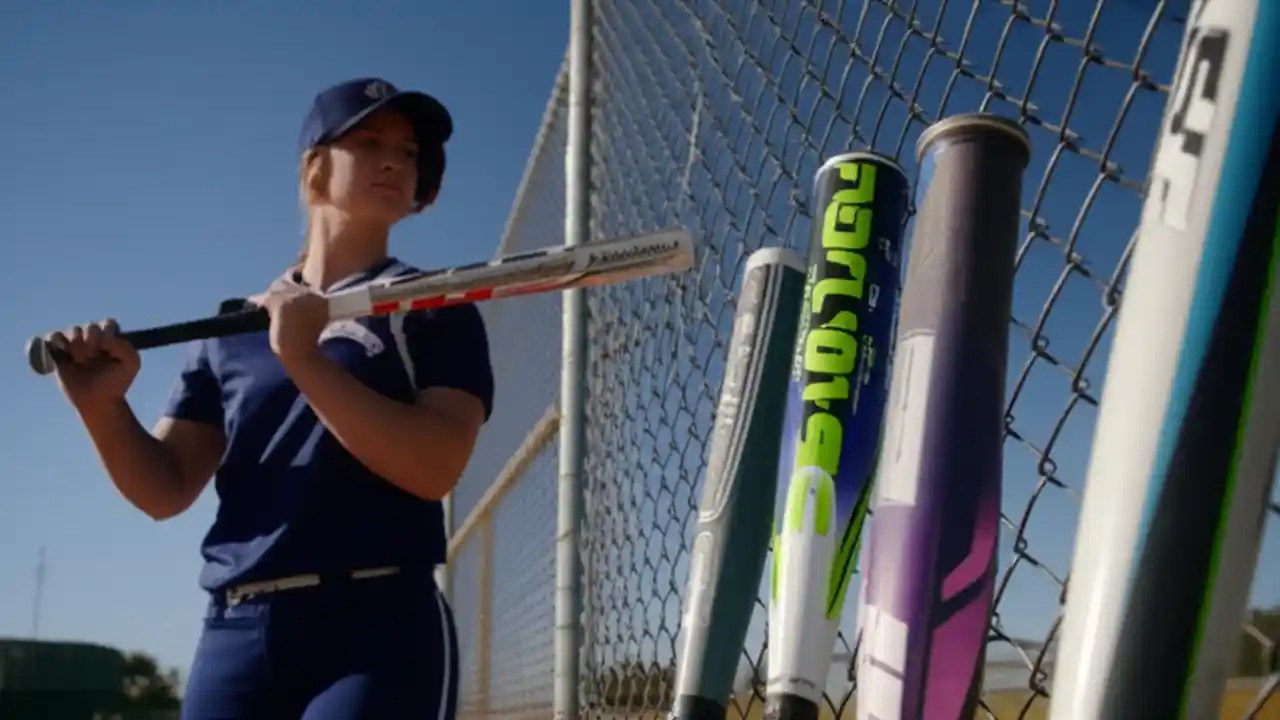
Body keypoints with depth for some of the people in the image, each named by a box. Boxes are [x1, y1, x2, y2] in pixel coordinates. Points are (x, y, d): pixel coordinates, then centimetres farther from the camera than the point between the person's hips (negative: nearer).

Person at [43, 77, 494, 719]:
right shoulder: (229, 330, 15)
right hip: (235, 637, 4)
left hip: (378, 633, -3)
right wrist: (101, 404, -6)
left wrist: (303, 359, -15)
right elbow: (164, 490, 12)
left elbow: (434, 467, -11)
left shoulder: (433, 309, 4)